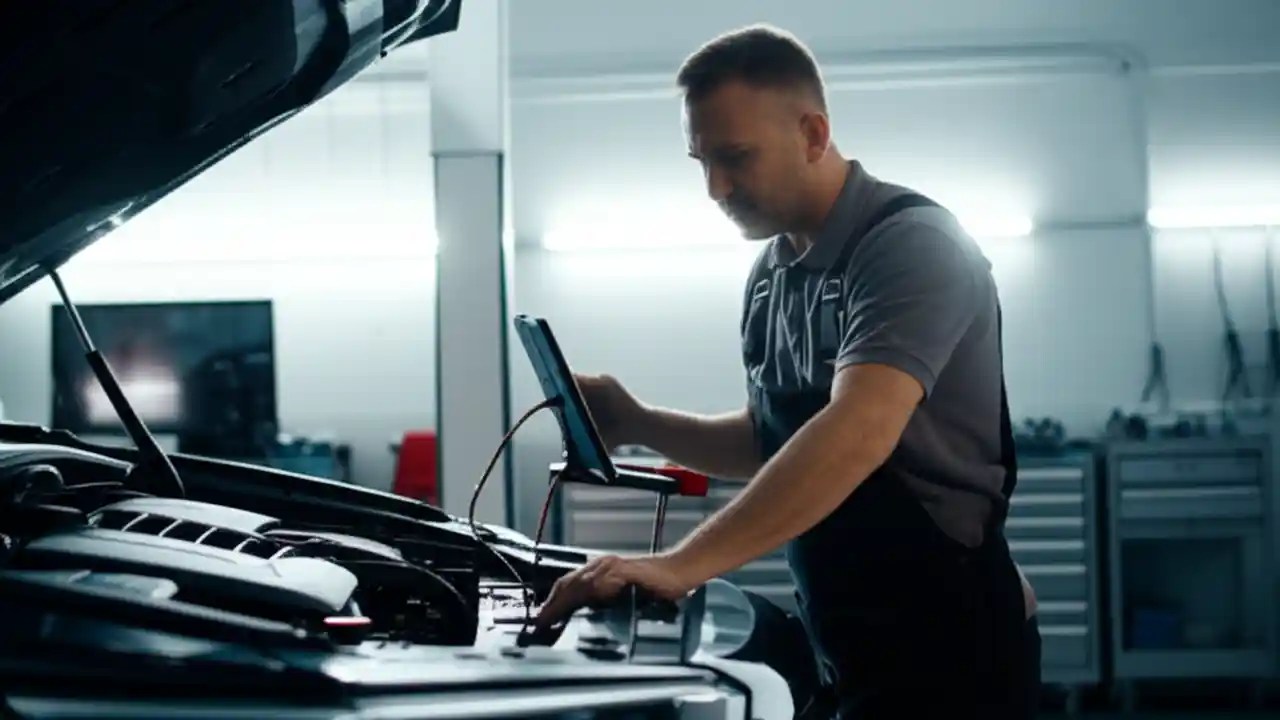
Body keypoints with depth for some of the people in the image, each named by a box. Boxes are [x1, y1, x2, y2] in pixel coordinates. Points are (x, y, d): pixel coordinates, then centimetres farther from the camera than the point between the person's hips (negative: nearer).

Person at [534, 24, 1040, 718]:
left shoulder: (912, 244, -17)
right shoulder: (771, 275, 10)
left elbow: (857, 437, -32)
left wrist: (681, 566, -38)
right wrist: (640, 425, 4)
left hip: (947, 640, -8)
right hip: (849, 646, 8)